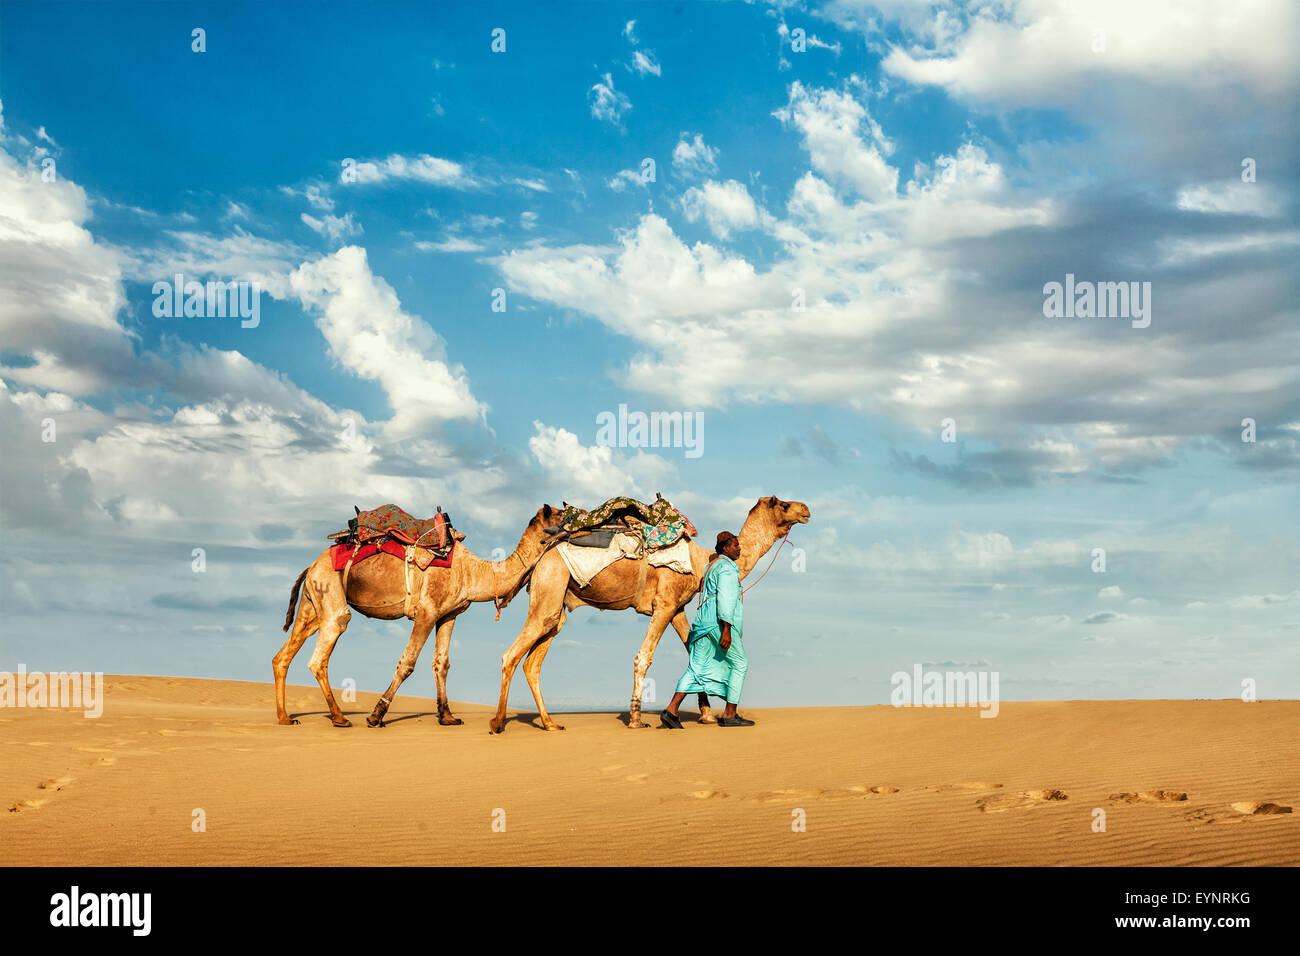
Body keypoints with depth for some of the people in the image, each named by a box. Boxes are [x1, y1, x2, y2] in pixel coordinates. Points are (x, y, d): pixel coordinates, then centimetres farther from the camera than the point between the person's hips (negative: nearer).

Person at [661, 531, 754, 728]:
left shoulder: (714, 565, 23)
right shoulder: (727, 567, -9)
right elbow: (726, 598, -18)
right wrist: (726, 629, -23)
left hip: (704, 623, 9)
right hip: (718, 623, -9)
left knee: (697, 668, 5)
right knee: (739, 664, 2)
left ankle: (671, 710, -6)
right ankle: (730, 714, 1)